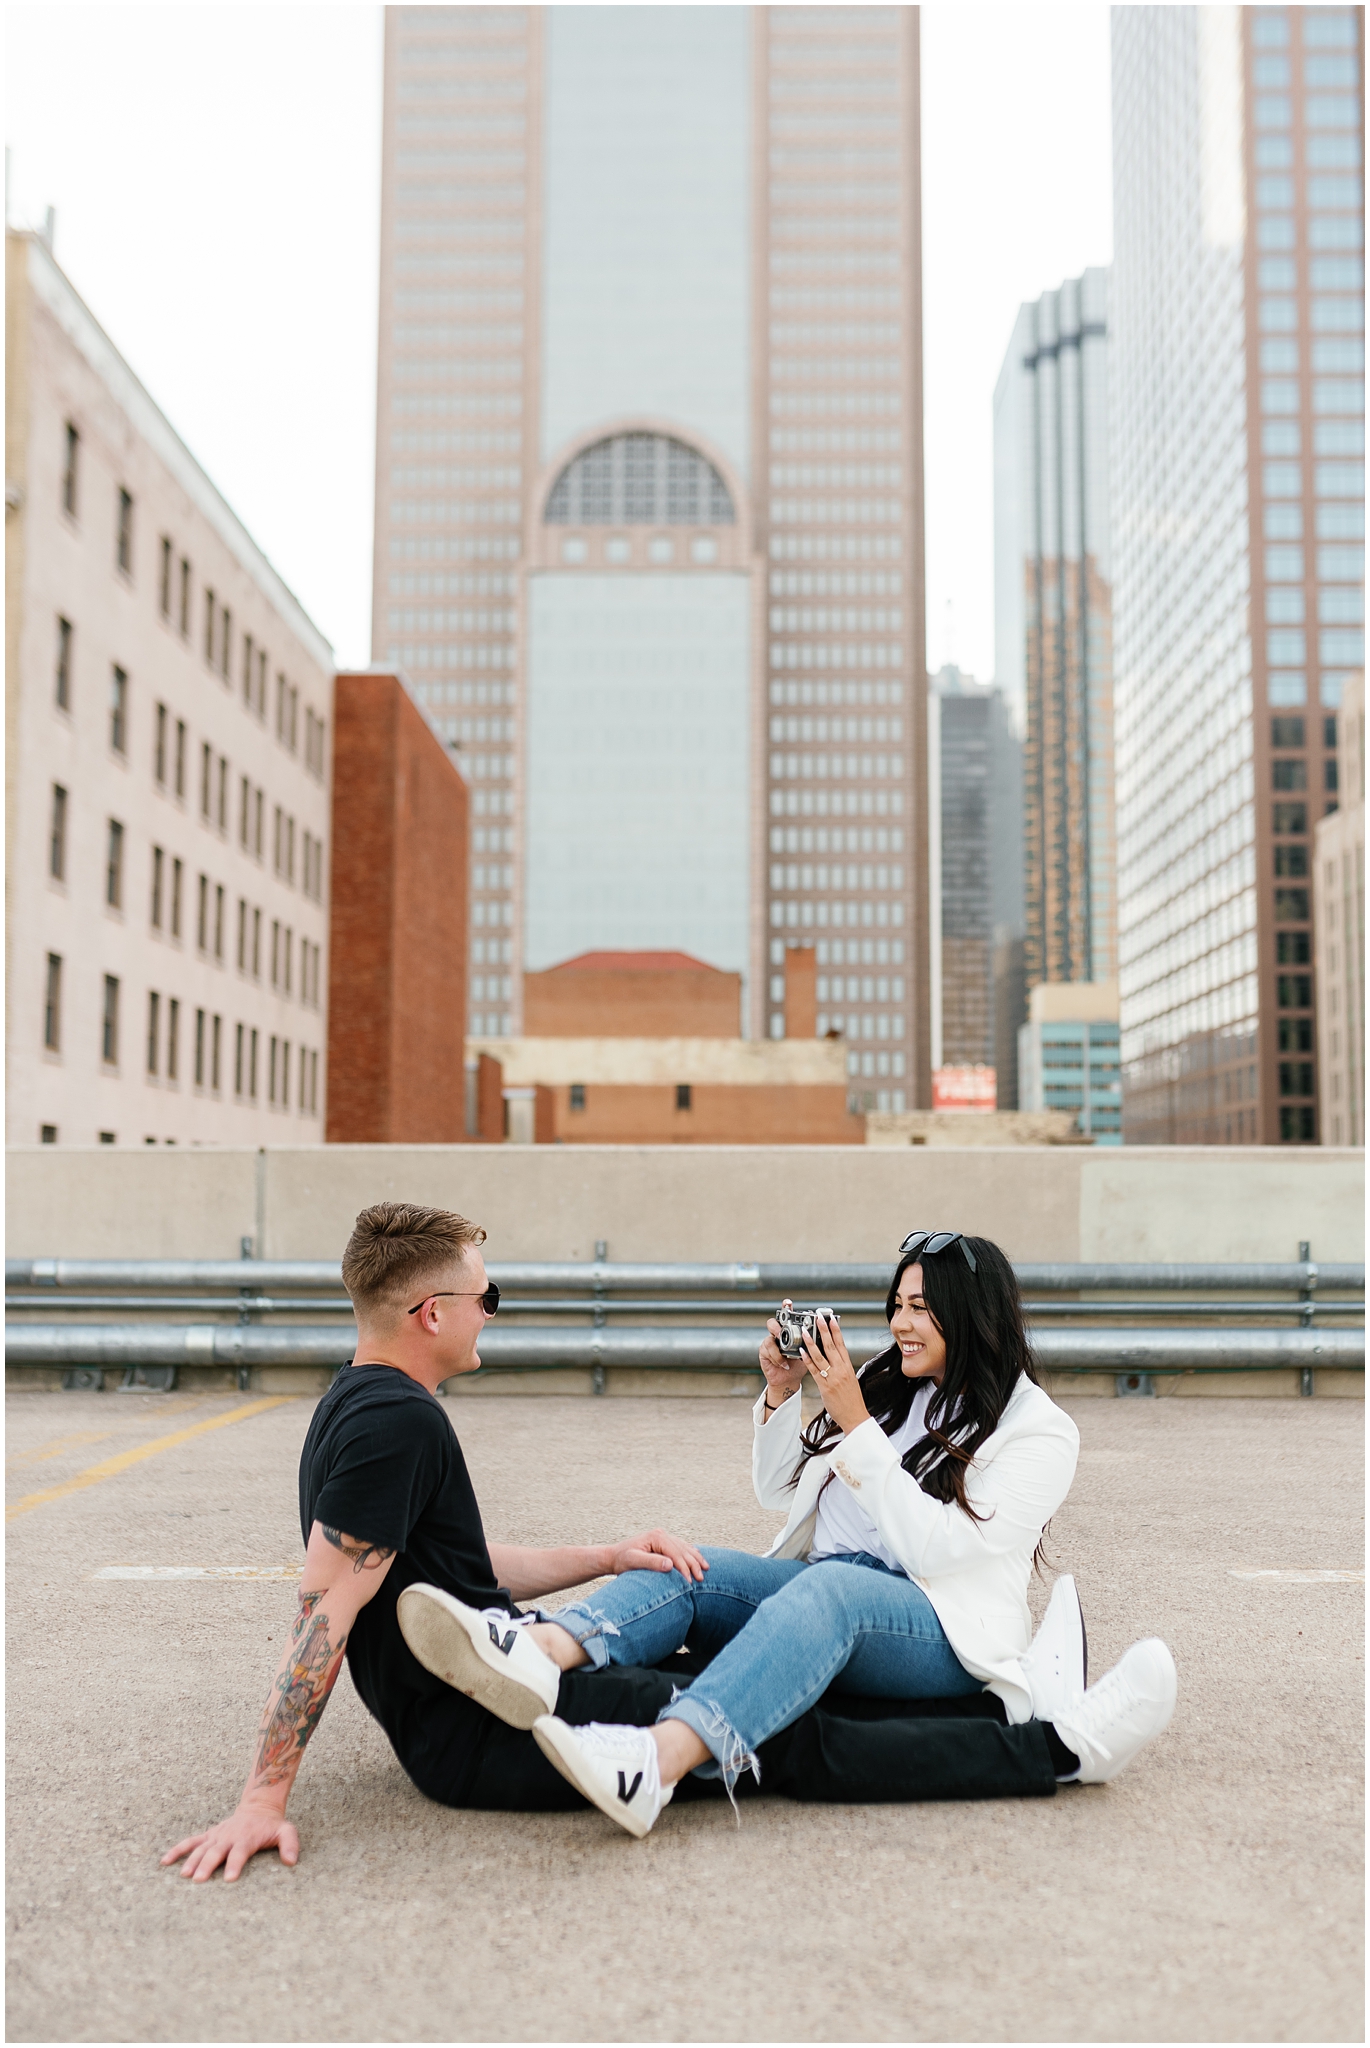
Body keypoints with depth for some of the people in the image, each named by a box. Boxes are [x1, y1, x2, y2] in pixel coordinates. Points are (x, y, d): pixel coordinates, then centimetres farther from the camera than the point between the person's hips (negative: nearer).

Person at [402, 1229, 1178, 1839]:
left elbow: (935, 1546, -13)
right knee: (687, 1568, -21)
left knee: (827, 1588, -38)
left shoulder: (1039, 1432, 0)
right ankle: (538, 1653, -53)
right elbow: (780, 1493, 22)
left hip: (945, 1634, -6)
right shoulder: (889, 1389, 18)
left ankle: (657, 1763, -60)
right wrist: (781, 1396, 5)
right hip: (821, 1596, 6)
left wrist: (854, 1425, -16)